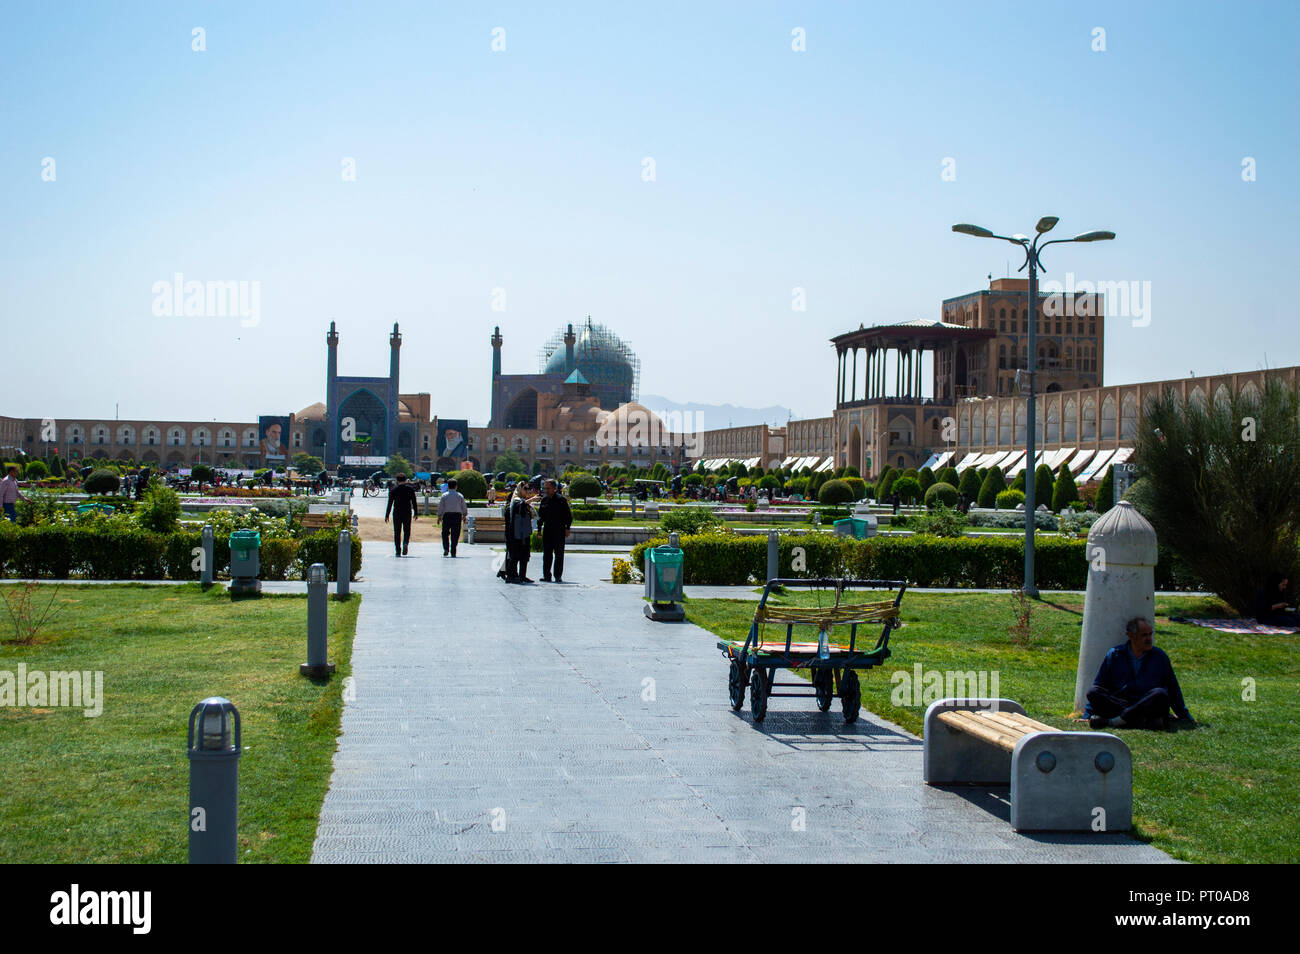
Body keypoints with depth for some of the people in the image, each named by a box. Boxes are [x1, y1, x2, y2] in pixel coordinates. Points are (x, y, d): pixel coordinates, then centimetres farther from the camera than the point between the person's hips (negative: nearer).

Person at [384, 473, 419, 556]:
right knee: (407, 531, 9)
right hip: (407, 512, 0)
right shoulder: (410, 488, 2)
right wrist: (416, 513, 5)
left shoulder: (393, 489, 1)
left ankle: (398, 550, 0)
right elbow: (414, 502, 1)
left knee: (397, 532, 5)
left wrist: (387, 515, 2)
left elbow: (390, 503, 0)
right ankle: (405, 543, -19)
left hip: (397, 513, 0)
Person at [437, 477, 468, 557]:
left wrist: (439, 516, 5)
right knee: (455, 535, 3)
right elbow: (464, 507, 9)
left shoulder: (444, 496, 1)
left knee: (445, 533, 10)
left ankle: (446, 549, -7)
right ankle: (453, 552, 1)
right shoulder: (460, 496, 5)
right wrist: (464, 515, 23)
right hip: (457, 515, 1)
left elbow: (440, 507, -2)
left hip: (447, 515, -1)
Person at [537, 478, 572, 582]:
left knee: (559, 554, -2)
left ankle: (558, 576, 2)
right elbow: (540, 516, 17)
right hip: (547, 530, 5)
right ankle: (546, 576, 9)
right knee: (547, 554, 5)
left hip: (559, 531, -5)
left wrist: (567, 528, -8)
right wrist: (539, 529, 12)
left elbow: (568, 515, -3)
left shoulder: (561, 499, -4)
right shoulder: (544, 500, 10)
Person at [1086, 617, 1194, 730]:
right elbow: (1098, 685, 15)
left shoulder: (1160, 656, 16)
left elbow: (1173, 688, 23)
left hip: (1149, 705, 0)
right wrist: (1088, 715, 11)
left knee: (1160, 694, -33)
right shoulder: (1114, 654, 13)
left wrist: (1184, 716, 25)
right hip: (1119, 703, 0)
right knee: (1093, 693, -25)